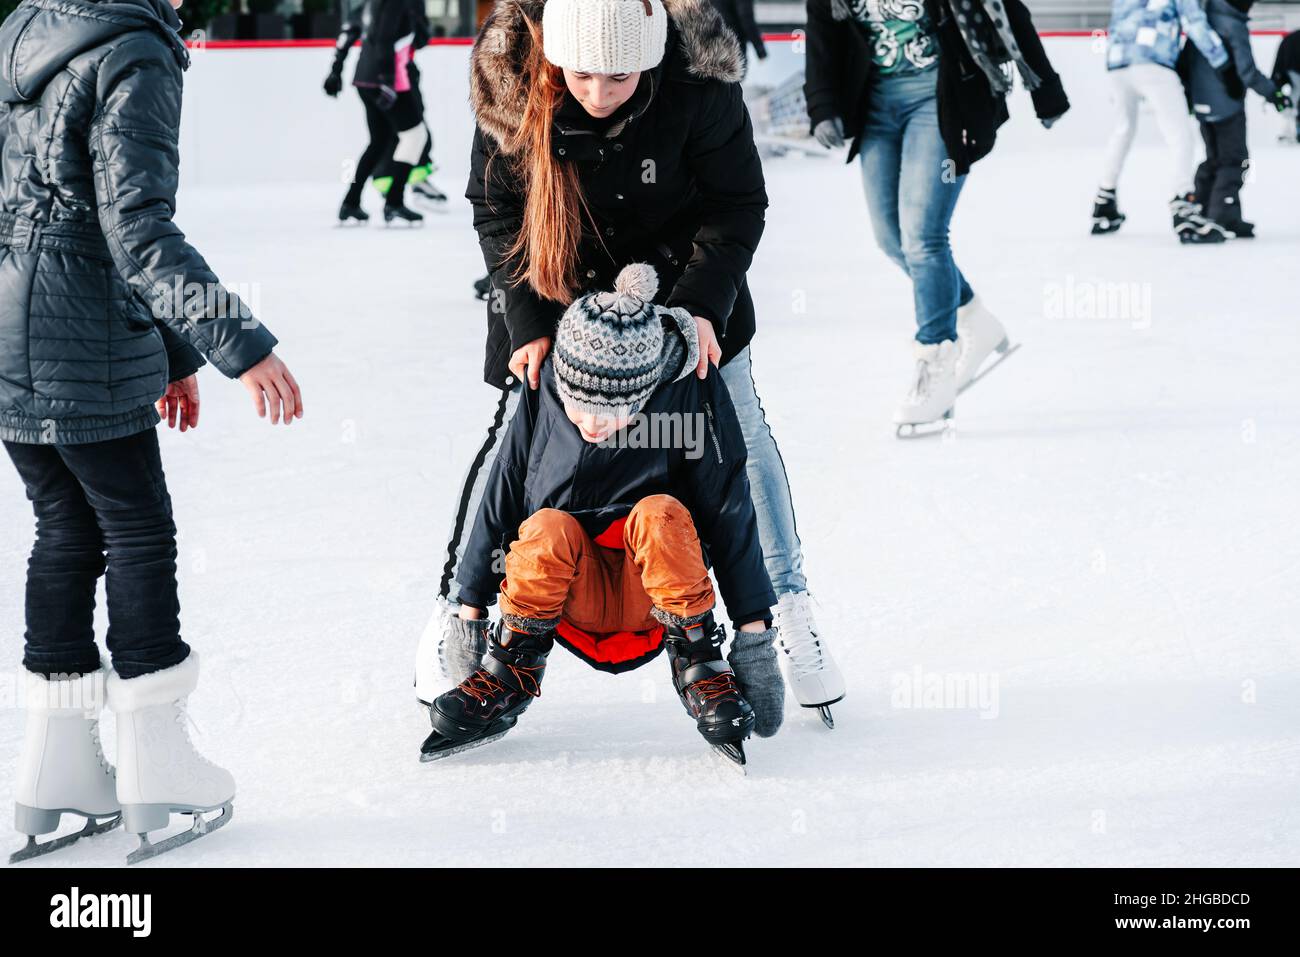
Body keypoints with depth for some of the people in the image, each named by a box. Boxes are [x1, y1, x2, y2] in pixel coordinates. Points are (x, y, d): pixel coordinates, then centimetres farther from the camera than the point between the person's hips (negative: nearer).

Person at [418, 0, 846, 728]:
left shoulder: (700, 82, -30)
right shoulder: (508, 85, -26)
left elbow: (738, 202, -17)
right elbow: (498, 212, -13)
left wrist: (703, 306, -28)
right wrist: (529, 324, -20)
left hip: (678, 275, 0)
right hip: (555, 286, 0)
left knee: (737, 428, -1)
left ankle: (788, 602, 14)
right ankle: (460, 609, 11)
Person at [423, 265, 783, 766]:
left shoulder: (690, 396, -17)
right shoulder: (543, 396, -12)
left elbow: (731, 514, -12)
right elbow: (500, 499, -2)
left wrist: (754, 628, -12)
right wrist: (471, 607, 2)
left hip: (654, 600, -1)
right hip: (575, 599, 1)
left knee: (660, 513, -31)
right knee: (548, 528, -30)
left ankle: (699, 667, -16)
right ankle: (511, 671, -9)